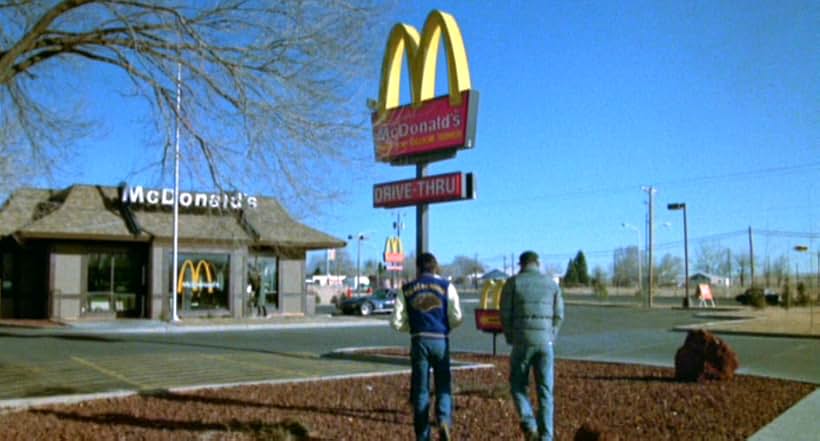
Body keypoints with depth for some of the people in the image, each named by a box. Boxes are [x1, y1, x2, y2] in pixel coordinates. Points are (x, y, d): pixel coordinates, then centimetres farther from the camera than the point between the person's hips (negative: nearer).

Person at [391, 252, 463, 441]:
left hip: (419, 340, 1)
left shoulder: (406, 289, 5)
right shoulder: (446, 286, 2)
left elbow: (397, 322, 2)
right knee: (443, 385, 11)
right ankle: (444, 420, -14)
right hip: (440, 340, -1)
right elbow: (457, 317, -5)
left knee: (420, 390, 10)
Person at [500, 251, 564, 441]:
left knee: (518, 386, 12)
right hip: (545, 343, 2)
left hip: (522, 343, -2)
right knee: (545, 391, 8)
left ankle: (529, 425, -5)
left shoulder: (512, 282, 0)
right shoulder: (551, 284, 10)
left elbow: (505, 314, -2)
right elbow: (558, 315, 7)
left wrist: (511, 339, 11)